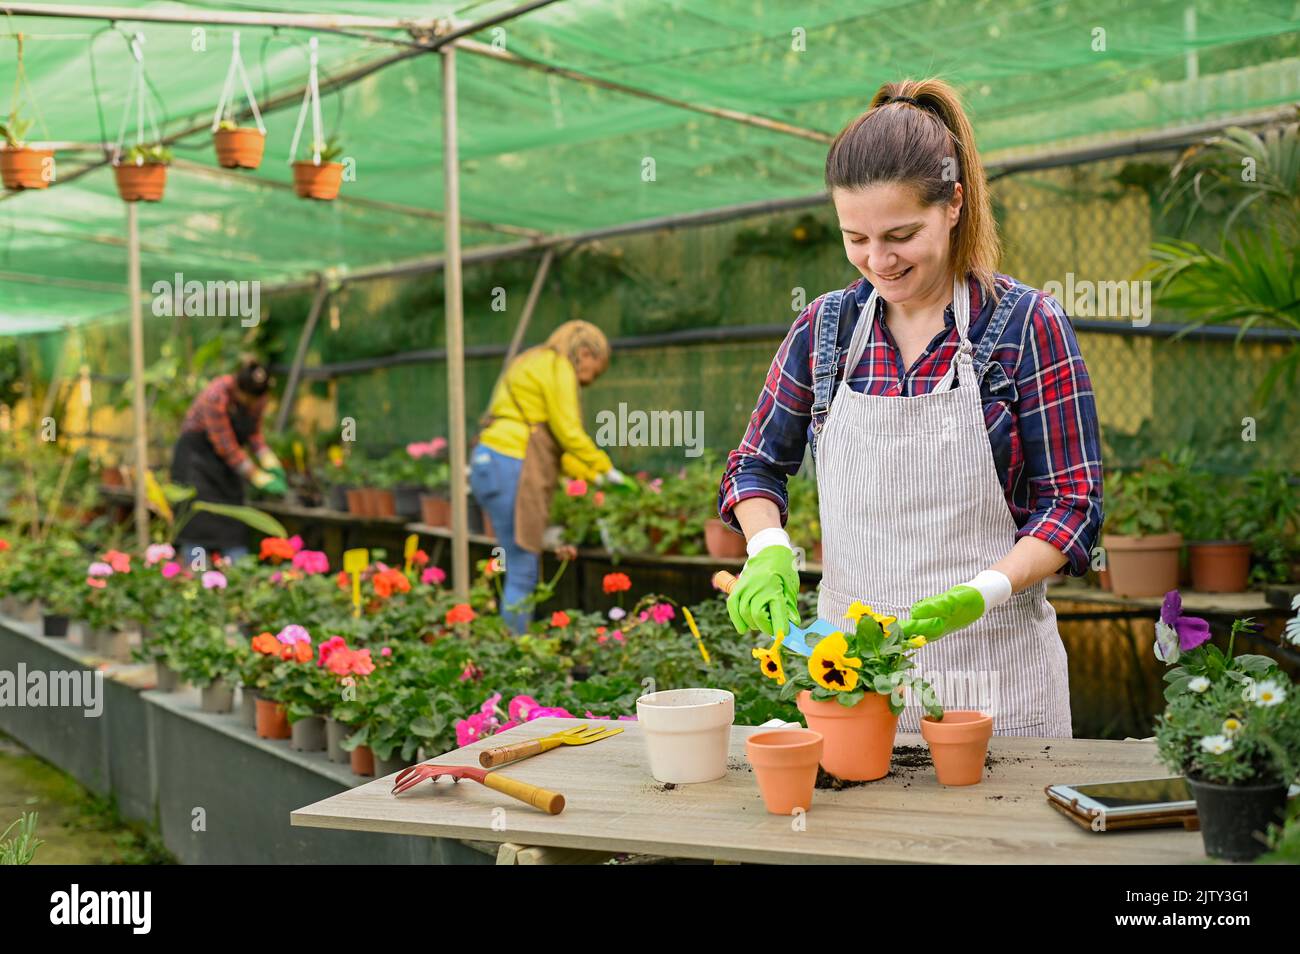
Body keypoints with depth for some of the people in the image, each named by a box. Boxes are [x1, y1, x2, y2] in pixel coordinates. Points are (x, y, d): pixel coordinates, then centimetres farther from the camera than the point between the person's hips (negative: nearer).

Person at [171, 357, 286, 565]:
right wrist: (259, 478, -20)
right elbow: (226, 447, -24)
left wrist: (270, 462, -13)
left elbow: (254, 433, 4)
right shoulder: (216, 396, -29)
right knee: (198, 522, -12)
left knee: (234, 525, -1)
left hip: (226, 462, 6)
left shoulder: (258, 397, -11)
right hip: (196, 454, -6)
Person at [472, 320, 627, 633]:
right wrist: (605, 468, 4)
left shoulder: (536, 365, 25)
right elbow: (569, 434, -9)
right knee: (522, 573, -8)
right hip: (509, 468, -10)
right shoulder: (557, 367, -4)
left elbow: (549, 442, 23)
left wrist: (592, 475, 17)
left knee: (522, 571, 10)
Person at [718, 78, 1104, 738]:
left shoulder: (1026, 324, -7)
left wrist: (979, 594, -22)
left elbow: (1073, 503, -7)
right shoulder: (824, 325, 3)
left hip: (995, 674, -2)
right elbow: (758, 464, 14)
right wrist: (768, 548, -7)